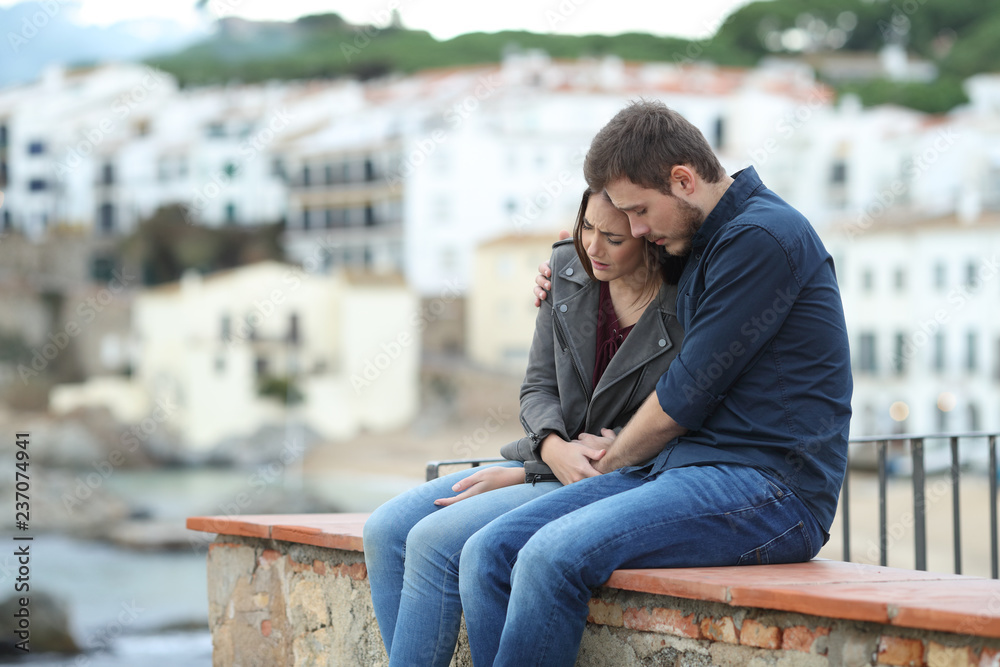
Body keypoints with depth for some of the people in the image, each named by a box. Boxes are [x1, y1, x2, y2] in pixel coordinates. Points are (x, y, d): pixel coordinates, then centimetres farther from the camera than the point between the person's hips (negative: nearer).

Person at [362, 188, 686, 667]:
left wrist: (524, 474, -12)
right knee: (386, 531, -8)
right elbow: (538, 388, 8)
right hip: (550, 460, 8)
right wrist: (553, 447, -17)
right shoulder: (567, 268, 3)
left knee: (435, 541, -23)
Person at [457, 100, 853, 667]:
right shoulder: (706, 242, 19)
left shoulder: (762, 237, -11)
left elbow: (687, 396, -10)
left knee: (553, 557, -29)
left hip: (769, 488, -9)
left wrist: (616, 455, 8)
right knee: (488, 555, -9)